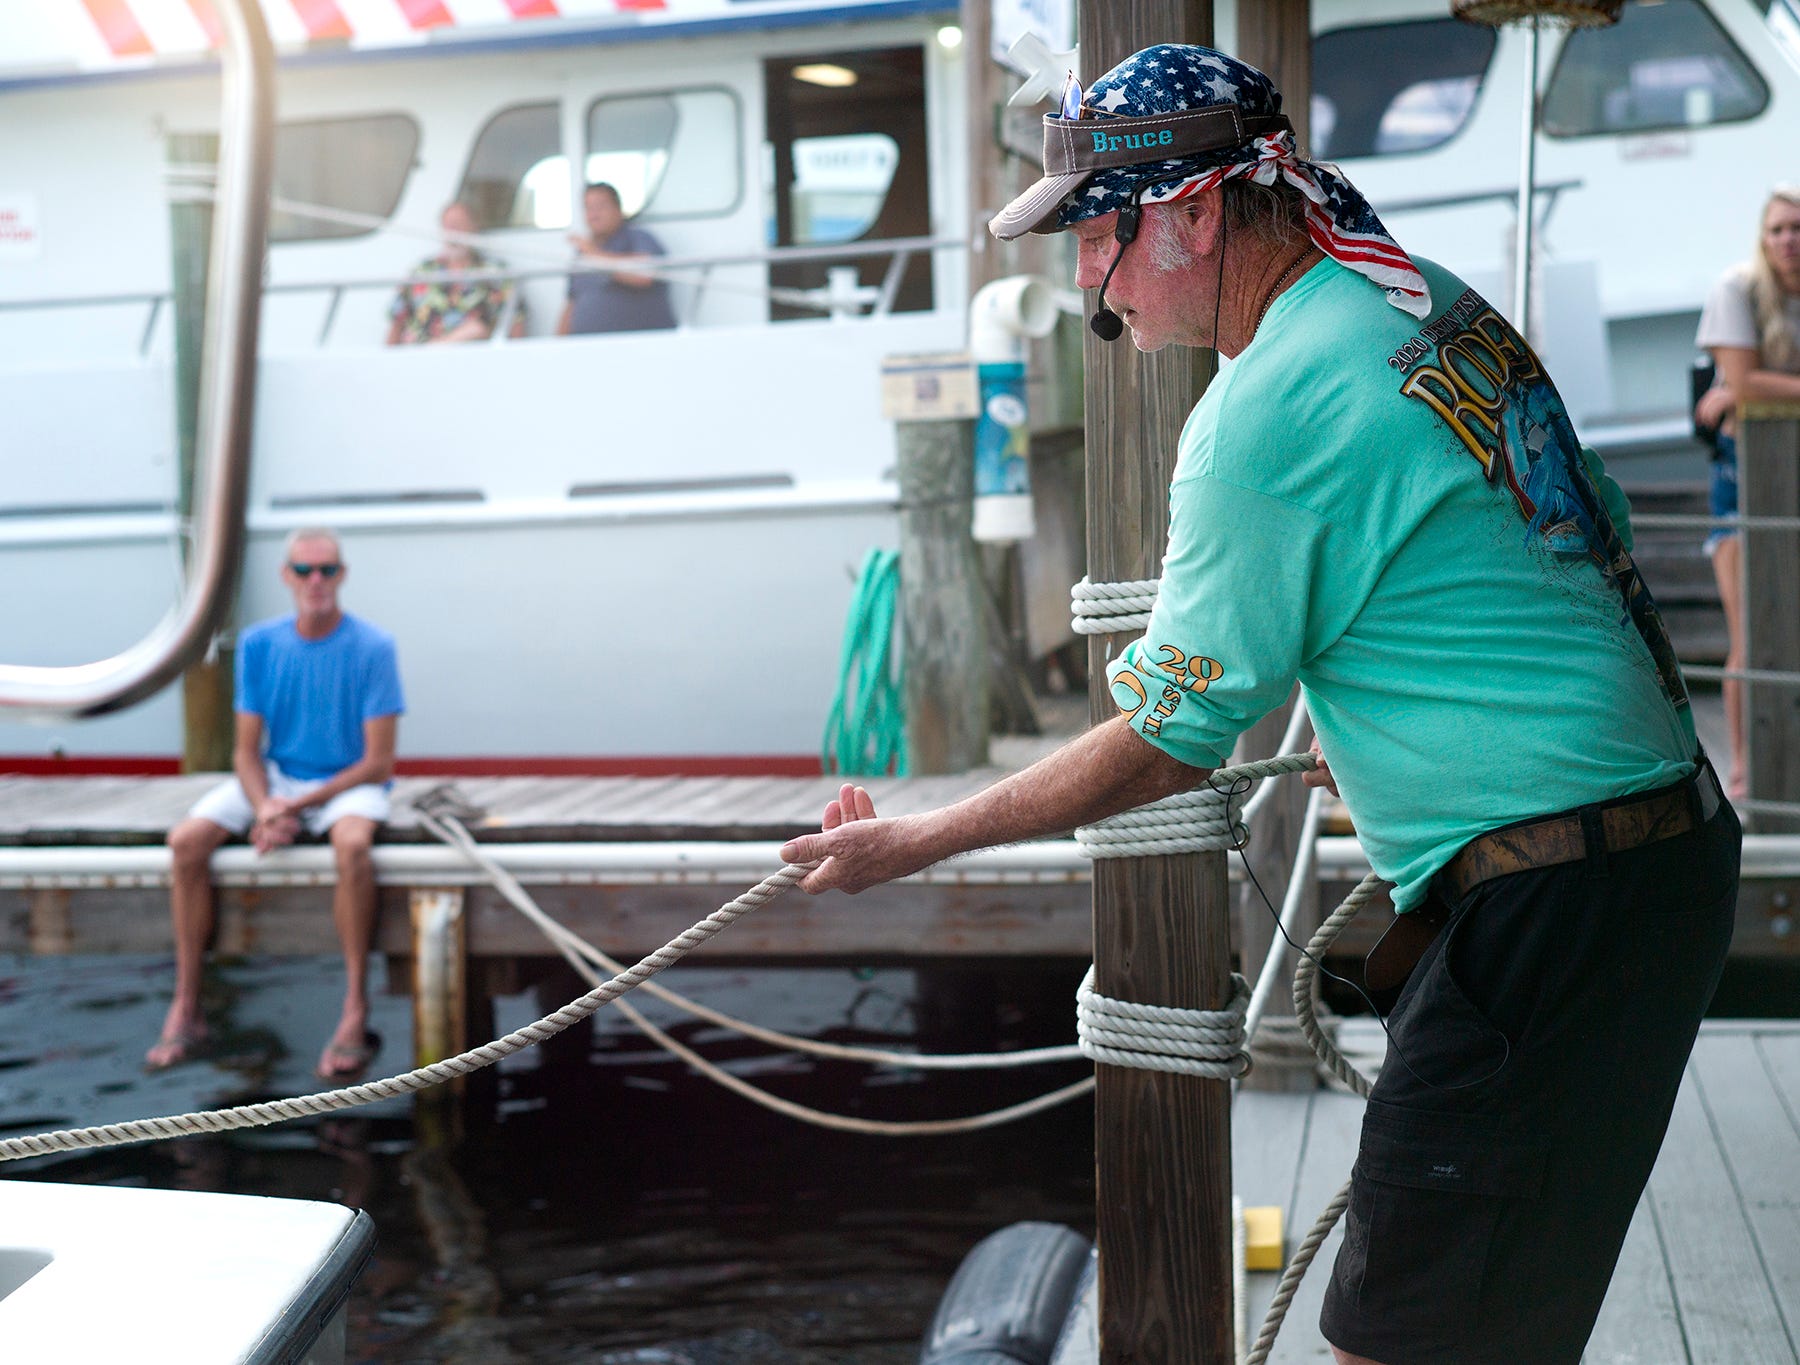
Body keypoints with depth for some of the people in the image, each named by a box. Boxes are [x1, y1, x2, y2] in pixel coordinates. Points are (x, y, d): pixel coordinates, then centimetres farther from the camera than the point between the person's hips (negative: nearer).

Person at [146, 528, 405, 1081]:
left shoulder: (372, 648, -11)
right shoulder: (258, 644, 1)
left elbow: (378, 762, -12)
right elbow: (246, 750, 2)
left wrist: (299, 806, -19)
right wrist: (264, 808, -19)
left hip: (347, 782, -4)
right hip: (273, 777, 4)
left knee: (351, 845, -38)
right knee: (186, 841, -20)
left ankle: (355, 1014, -29)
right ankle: (186, 1009, -11)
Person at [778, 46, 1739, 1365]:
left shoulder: (1265, 414, -18)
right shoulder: (1437, 298, 10)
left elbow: (1169, 743, -11)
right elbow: (1596, 543, 19)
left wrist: (915, 844, 0)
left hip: (1550, 902, -10)